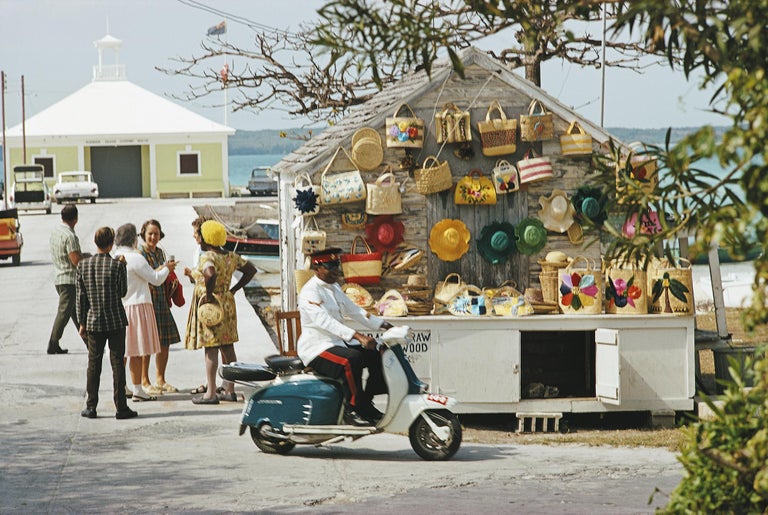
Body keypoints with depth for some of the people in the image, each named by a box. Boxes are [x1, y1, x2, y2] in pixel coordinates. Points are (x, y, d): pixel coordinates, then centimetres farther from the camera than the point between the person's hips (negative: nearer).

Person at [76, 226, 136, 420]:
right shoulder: (117, 266, -13)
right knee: (117, 364, 2)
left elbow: (80, 296, 2)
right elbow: (123, 291, -2)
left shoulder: (83, 265, -2)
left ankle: (91, 406, 11)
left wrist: (81, 322, 9)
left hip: (93, 321, 3)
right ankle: (121, 407, 2)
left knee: (93, 364, 10)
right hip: (116, 320, -3)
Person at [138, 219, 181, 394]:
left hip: (162, 302, 8)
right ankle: (144, 381, 2)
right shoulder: (139, 254, -8)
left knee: (165, 342, 9)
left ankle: (160, 379, 20)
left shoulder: (160, 253, 15)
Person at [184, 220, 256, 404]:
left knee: (211, 349, -5)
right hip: (227, 303, 8)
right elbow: (251, 270, 16)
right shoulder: (231, 257, 8)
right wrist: (234, 289, 13)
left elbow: (211, 274, -37)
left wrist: (208, 294, -24)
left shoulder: (207, 257, -16)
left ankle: (211, 393, -4)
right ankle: (230, 390, 16)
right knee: (228, 347, 11)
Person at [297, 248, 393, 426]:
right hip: (316, 348, -10)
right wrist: (357, 336, -38)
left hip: (337, 343, 10)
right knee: (352, 359, -34)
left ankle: (366, 404, 4)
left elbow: (353, 310, 19)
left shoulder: (334, 288, 16)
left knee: (377, 356, -1)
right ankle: (352, 409, -27)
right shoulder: (310, 291, -15)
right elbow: (324, 321, -28)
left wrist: (385, 325, 8)